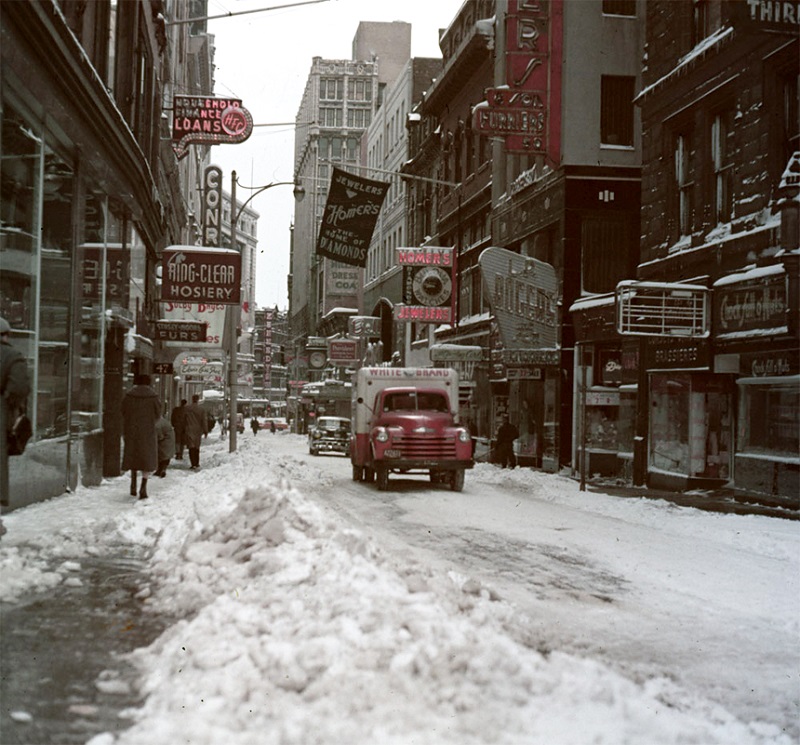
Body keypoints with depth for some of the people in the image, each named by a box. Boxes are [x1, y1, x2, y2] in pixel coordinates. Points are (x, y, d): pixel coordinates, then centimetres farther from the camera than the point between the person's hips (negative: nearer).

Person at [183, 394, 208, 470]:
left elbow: (183, 421, 5)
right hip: (198, 430, 1)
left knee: (191, 448, -4)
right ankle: (197, 464, 22)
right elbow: (204, 421, -2)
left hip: (189, 430, -1)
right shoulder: (201, 409, -4)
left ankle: (193, 464, -13)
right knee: (197, 448, 15)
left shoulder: (186, 409, -2)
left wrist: (184, 430, 15)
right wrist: (205, 431, 4)